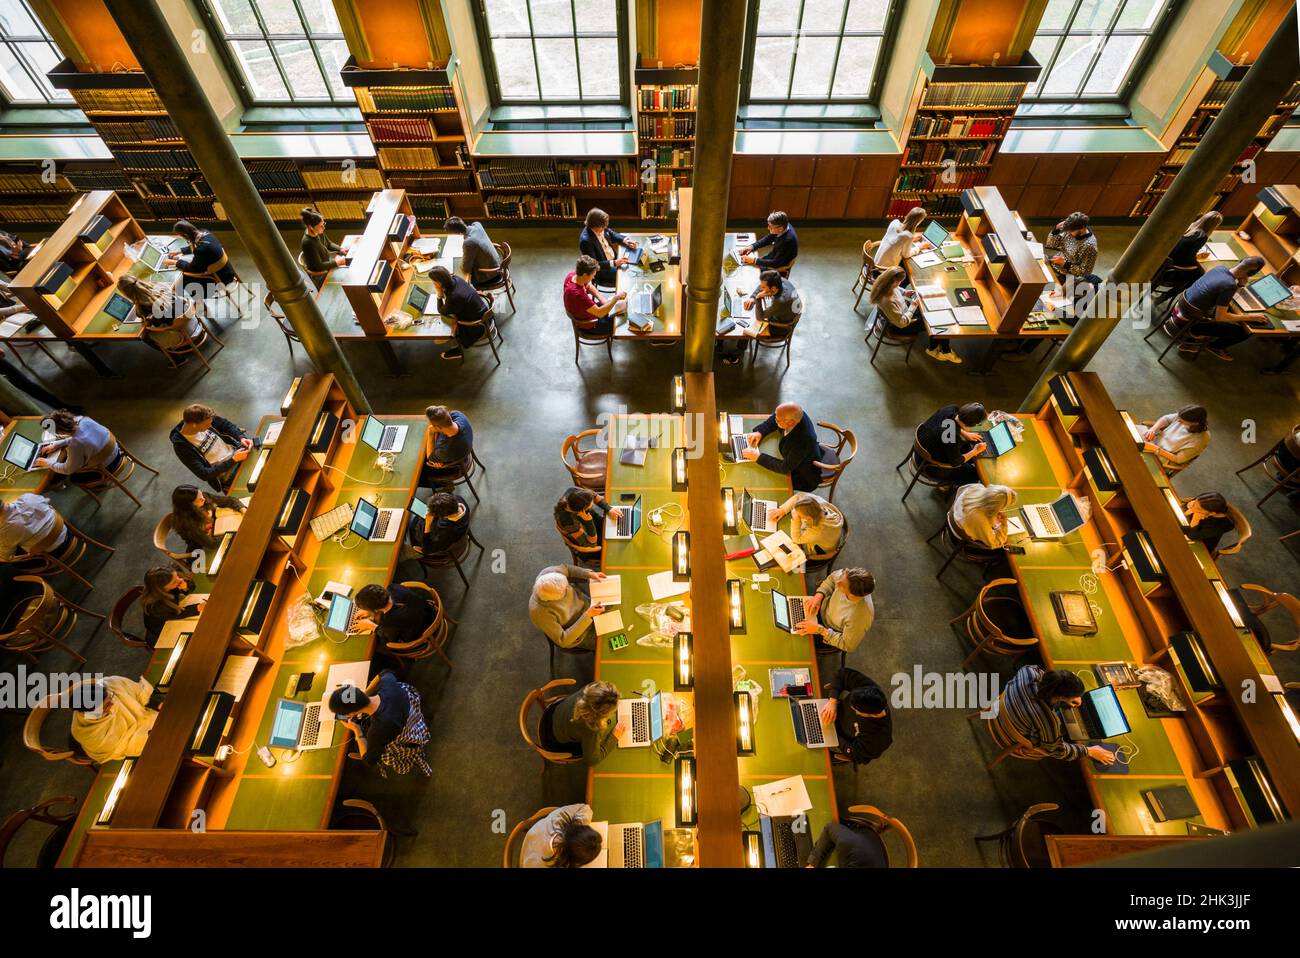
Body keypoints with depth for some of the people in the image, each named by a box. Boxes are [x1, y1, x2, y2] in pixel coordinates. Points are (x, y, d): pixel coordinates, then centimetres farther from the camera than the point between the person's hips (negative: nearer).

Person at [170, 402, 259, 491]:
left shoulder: (203, 420, -9)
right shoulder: (181, 446, -20)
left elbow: (226, 425, 9)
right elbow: (204, 474, -20)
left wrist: (242, 437, -10)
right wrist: (233, 460, -26)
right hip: (227, 474, -6)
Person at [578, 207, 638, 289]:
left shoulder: (601, 228, -8)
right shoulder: (586, 240, -29)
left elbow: (613, 235, 14)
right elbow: (594, 265, -28)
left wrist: (625, 240, -5)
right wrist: (614, 263, -33)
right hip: (601, 271, -8)